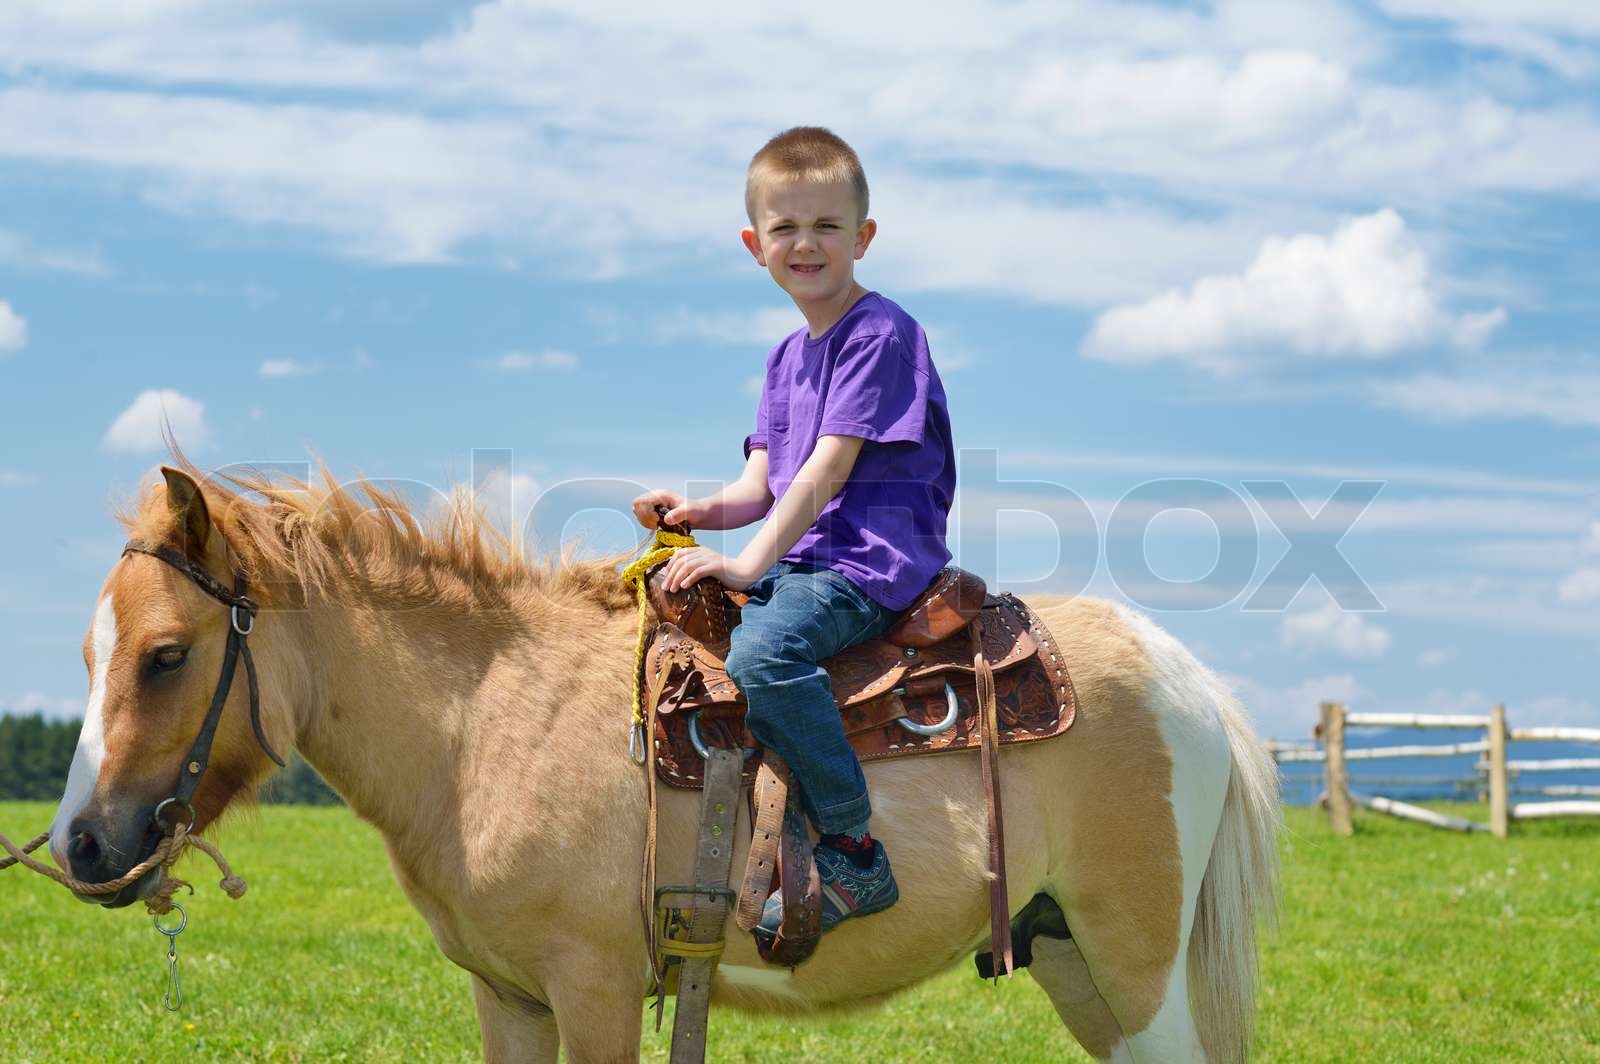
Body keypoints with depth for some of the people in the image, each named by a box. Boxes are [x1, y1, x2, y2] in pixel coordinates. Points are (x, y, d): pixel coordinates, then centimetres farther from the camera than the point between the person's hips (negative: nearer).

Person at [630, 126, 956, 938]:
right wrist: (705, 510, -9)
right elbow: (763, 482, 13)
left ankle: (854, 856, -29)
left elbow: (827, 471, -16)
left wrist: (749, 564, -22)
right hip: (803, 559, 10)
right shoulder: (788, 357, 19)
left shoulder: (881, 333, -8)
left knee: (761, 651, -34)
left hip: (878, 559, -10)